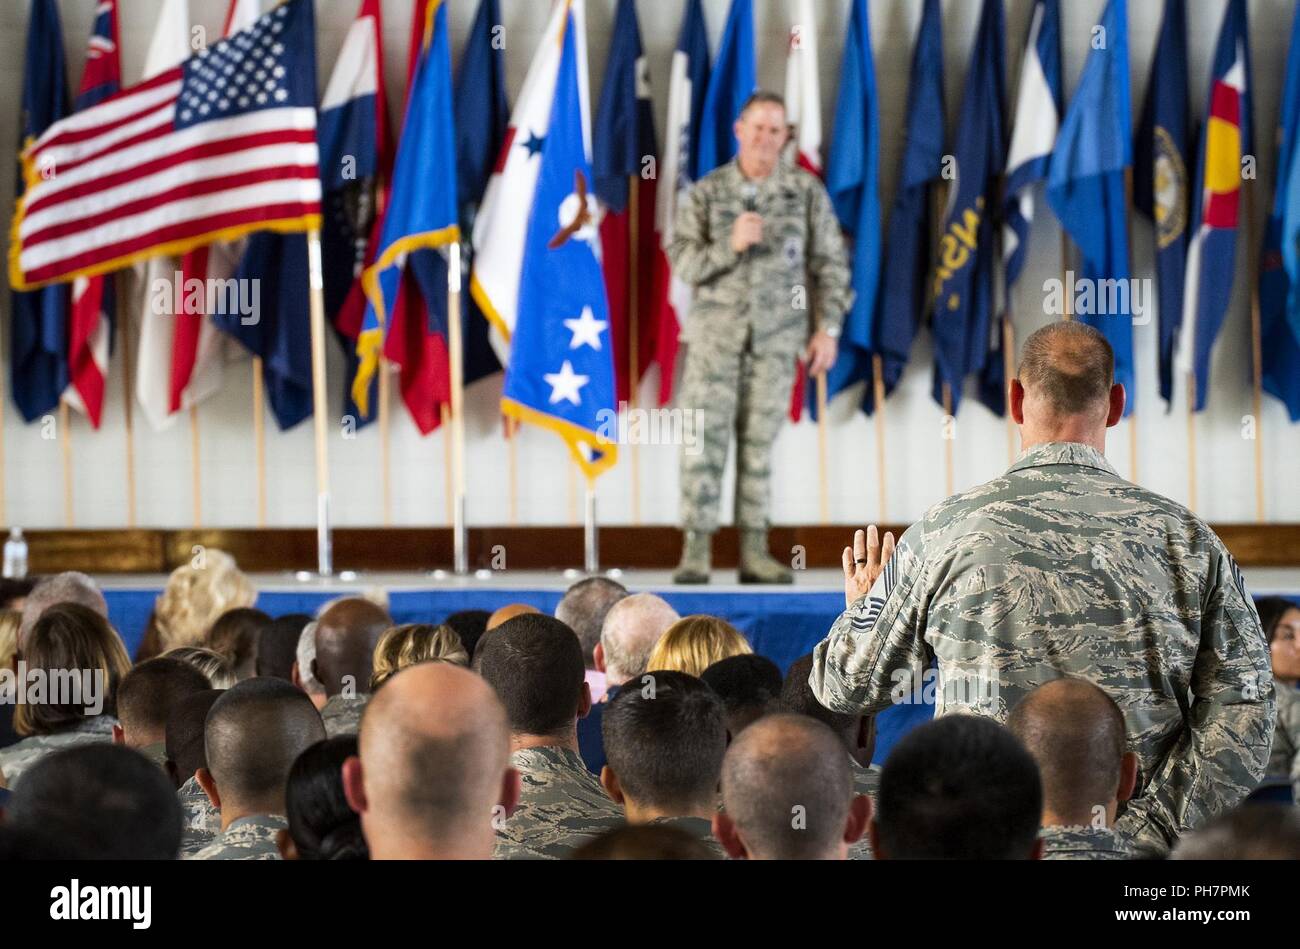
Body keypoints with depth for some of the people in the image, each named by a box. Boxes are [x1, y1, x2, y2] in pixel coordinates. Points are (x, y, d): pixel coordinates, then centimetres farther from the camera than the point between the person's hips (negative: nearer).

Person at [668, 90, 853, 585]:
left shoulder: (807, 191, 4)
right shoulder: (706, 192, 3)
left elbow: (830, 263, 5)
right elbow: (681, 260, -2)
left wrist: (828, 327, -3)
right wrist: (730, 247, -18)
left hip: (777, 335, 1)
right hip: (716, 330, -1)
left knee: (759, 442, 3)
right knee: (705, 437, -6)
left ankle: (754, 552, 7)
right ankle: (697, 549, -4)